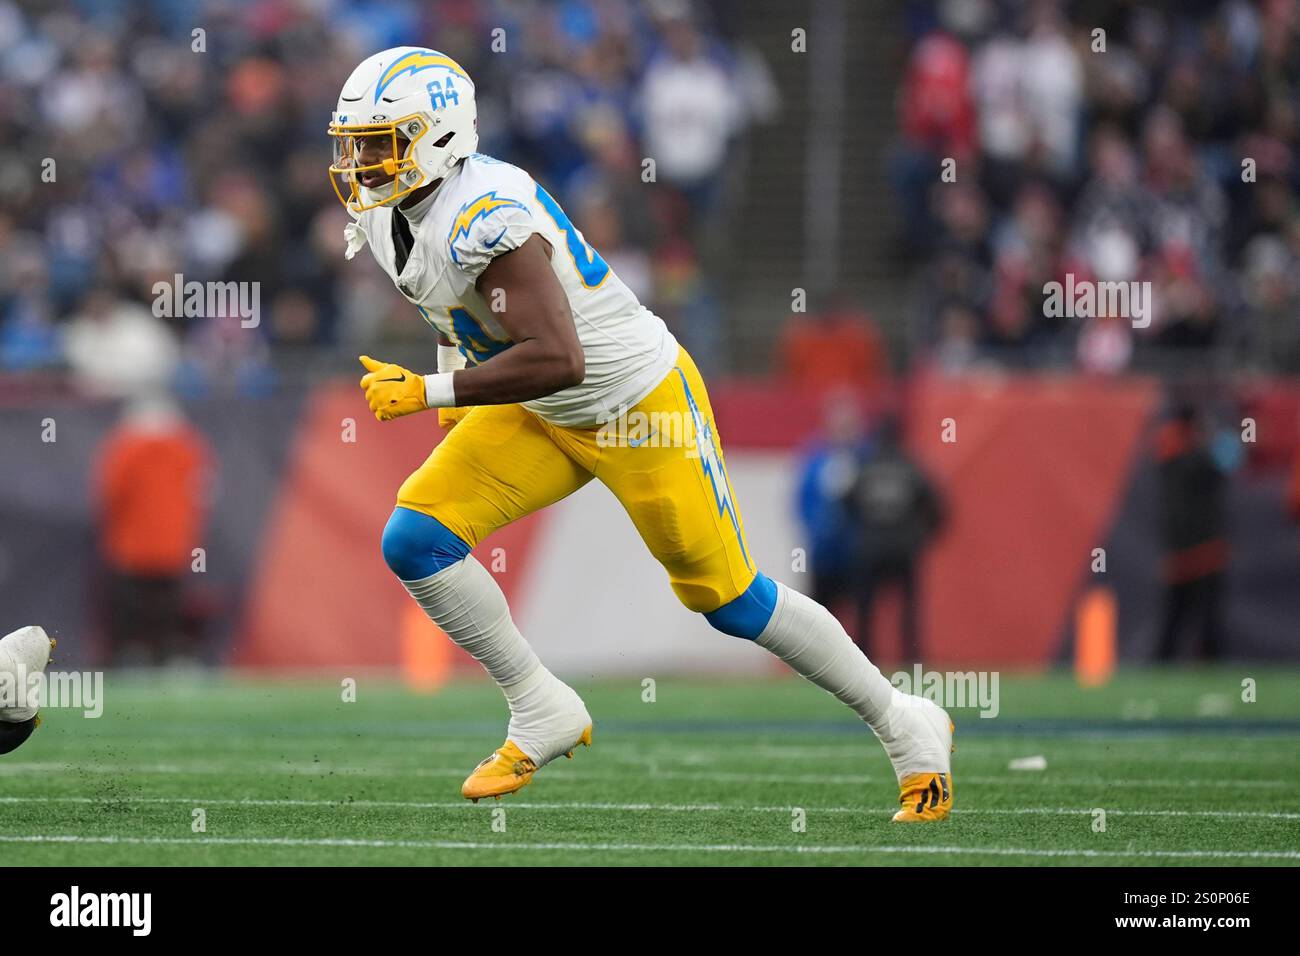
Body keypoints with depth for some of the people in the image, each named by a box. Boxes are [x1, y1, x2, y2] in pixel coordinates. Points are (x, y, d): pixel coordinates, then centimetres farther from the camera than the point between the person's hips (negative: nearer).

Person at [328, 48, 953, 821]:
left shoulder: (486, 218, -33)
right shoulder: (383, 216, -4)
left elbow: (556, 359, -41)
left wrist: (428, 393, -37)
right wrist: (463, 387, 11)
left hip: (641, 406, -8)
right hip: (540, 419, 8)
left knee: (728, 598, 2)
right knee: (415, 540, -8)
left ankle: (906, 726, 20)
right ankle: (544, 715, 5)